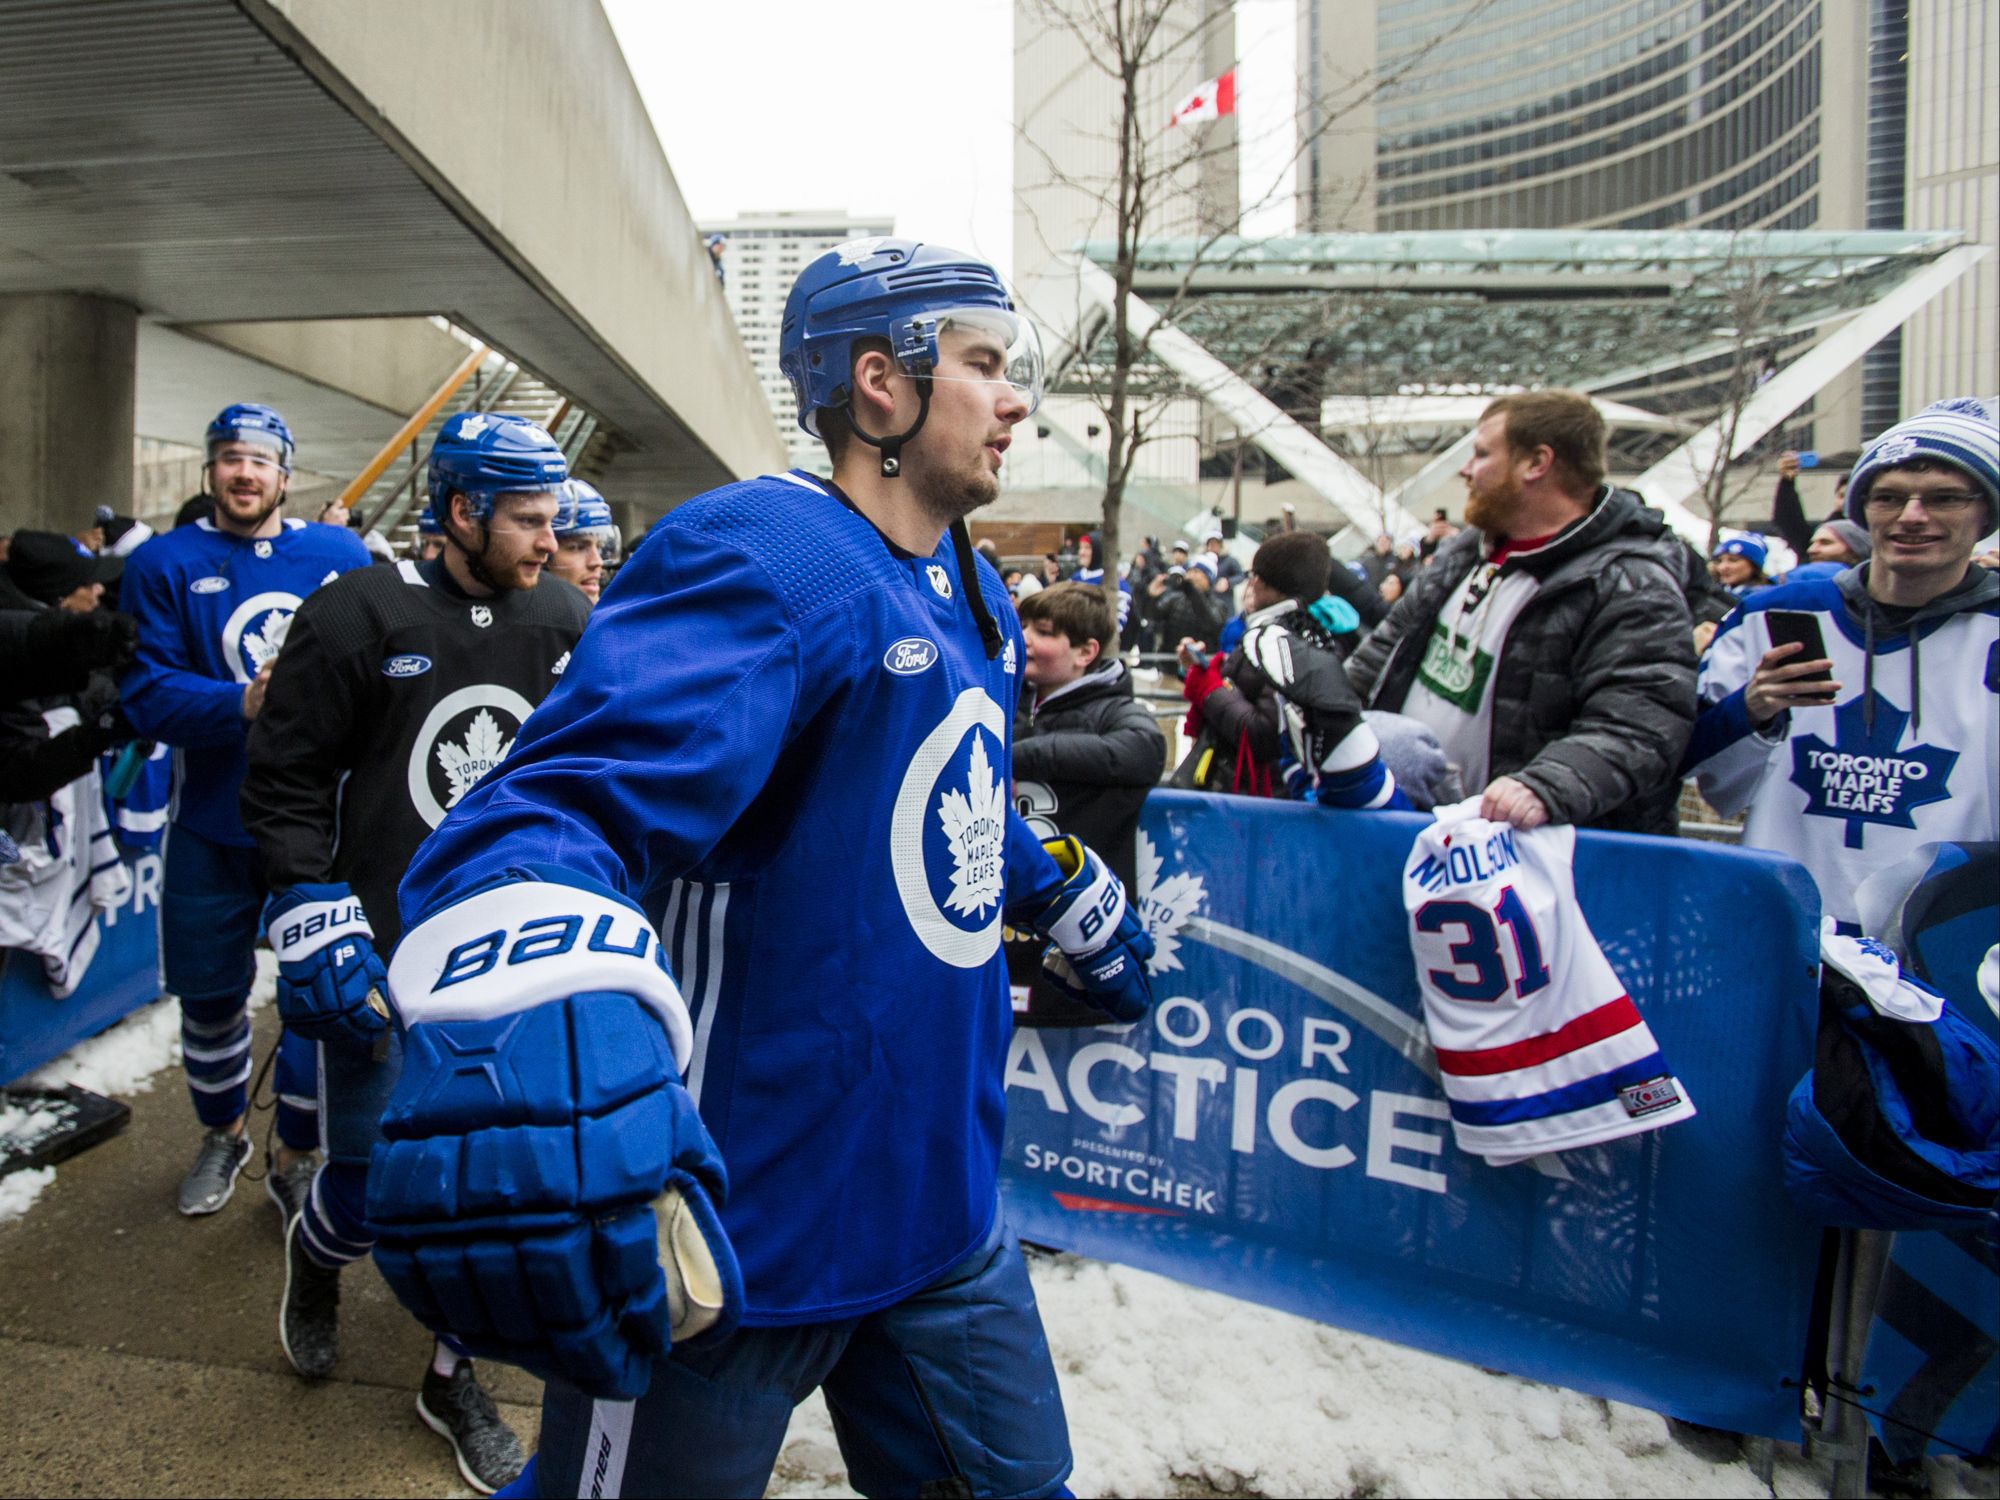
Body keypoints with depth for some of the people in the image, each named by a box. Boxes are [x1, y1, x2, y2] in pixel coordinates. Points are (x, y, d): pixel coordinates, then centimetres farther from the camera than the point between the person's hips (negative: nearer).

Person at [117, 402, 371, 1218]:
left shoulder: (341, 556, 1)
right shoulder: (164, 564, -2)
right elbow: (146, 691, -11)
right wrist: (242, 704, -27)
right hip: (212, 826, 0)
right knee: (209, 994, 16)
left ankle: (295, 1157, 27)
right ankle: (223, 1134, 43)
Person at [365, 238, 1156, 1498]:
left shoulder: (977, 599, 10)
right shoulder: (759, 558, -21)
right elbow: (565, 810, -35)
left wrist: (1077, 901, 38)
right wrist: (542, 1048, -54)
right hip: (724, 1230, -8)